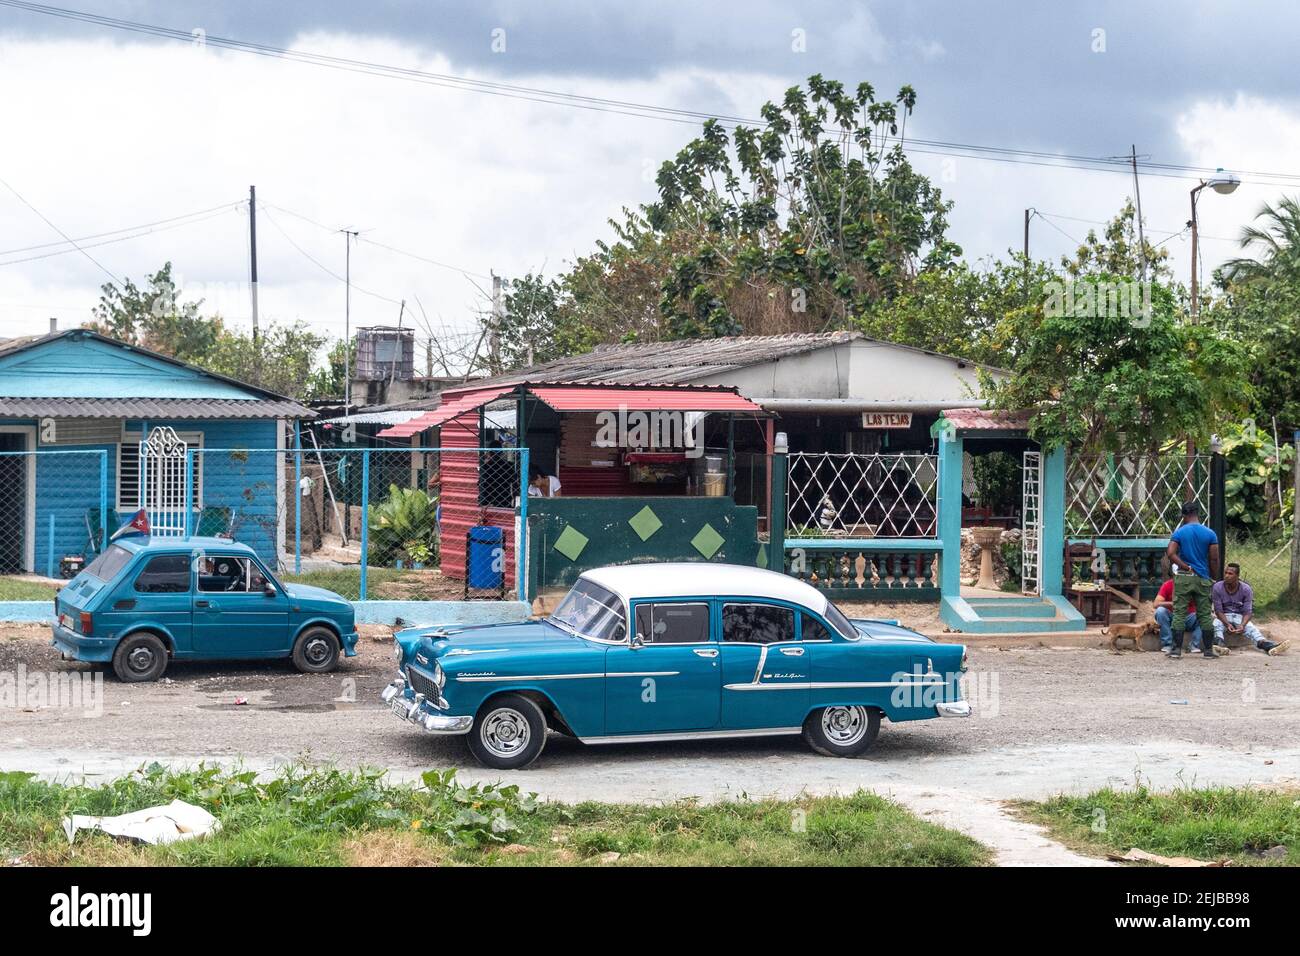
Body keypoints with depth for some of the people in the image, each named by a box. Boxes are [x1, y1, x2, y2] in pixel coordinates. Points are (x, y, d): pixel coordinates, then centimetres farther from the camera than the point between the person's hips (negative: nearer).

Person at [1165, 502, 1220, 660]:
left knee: (1179, 613, 2)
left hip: (1183, 578, -1)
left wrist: (1187, 568, -8)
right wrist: (1214, 579, 10)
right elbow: (1214, 559, -1)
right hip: (1203, 579, 1)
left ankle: (1177, 648, -1)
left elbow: (1171, 554, -15)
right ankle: (1208, 649, 10)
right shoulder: (1210, 534, 1)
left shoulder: (1179, 533, -2)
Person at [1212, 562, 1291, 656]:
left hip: (1240, 616, 1)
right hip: (1224, 616, -1)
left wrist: (1242, 625, -32)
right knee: (1216, 624, -36)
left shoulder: (1246, 589, -10)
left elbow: (1247, 612, -11)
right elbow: (1218, 610, -12)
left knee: (1250, 627, -31)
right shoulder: (1217, 587, -11)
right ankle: (1219, 643, -65)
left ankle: (1264, 644, -58)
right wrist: (1227, 624, -30)